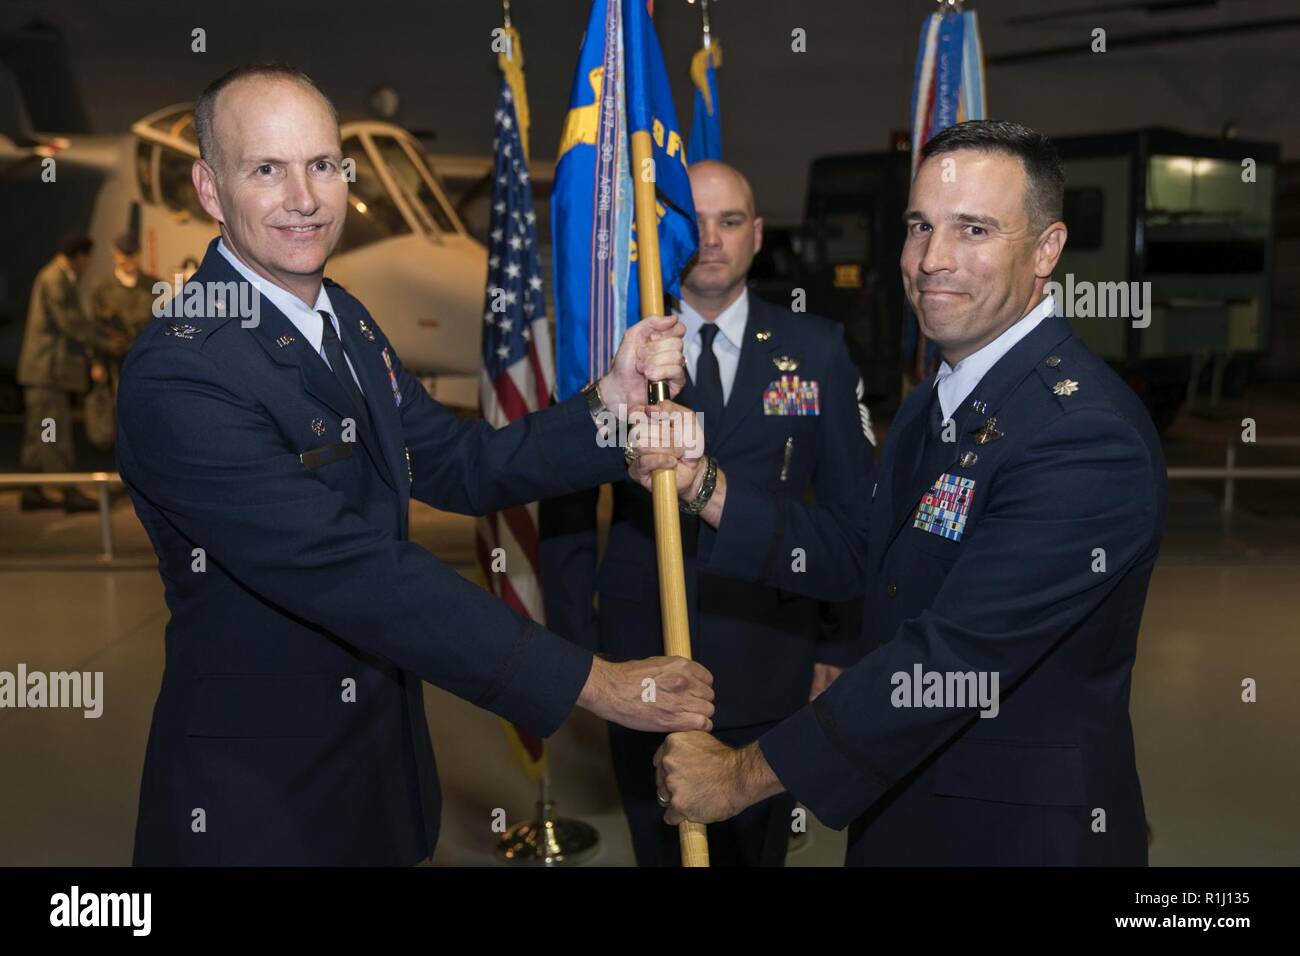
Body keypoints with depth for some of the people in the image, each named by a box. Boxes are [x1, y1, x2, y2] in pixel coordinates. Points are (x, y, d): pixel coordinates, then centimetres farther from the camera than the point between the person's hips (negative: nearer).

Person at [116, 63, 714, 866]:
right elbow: (355, 573, -30)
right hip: (258, 799, -7)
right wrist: (592, 683, -28)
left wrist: (612, 400, -13)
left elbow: (460, 465, 3)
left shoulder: (345, 319, 3)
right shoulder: (179, 375, -25)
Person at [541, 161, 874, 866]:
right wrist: (575, 646, -2)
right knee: (661, 848, 16)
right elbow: (566, 509, 1)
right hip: (640, 664, 0)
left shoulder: (816, 350, 0)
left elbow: (850, 508, 4)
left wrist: (843, 648, 2)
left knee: (757, 848, 17)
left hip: (770, 667, 1)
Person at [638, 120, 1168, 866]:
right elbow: (857, 556, 5)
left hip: (1026, 831, -8)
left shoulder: (1085, 433, -25)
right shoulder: (939, 399, 5)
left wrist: (746, 775, -23)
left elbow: (954, 656, -29)